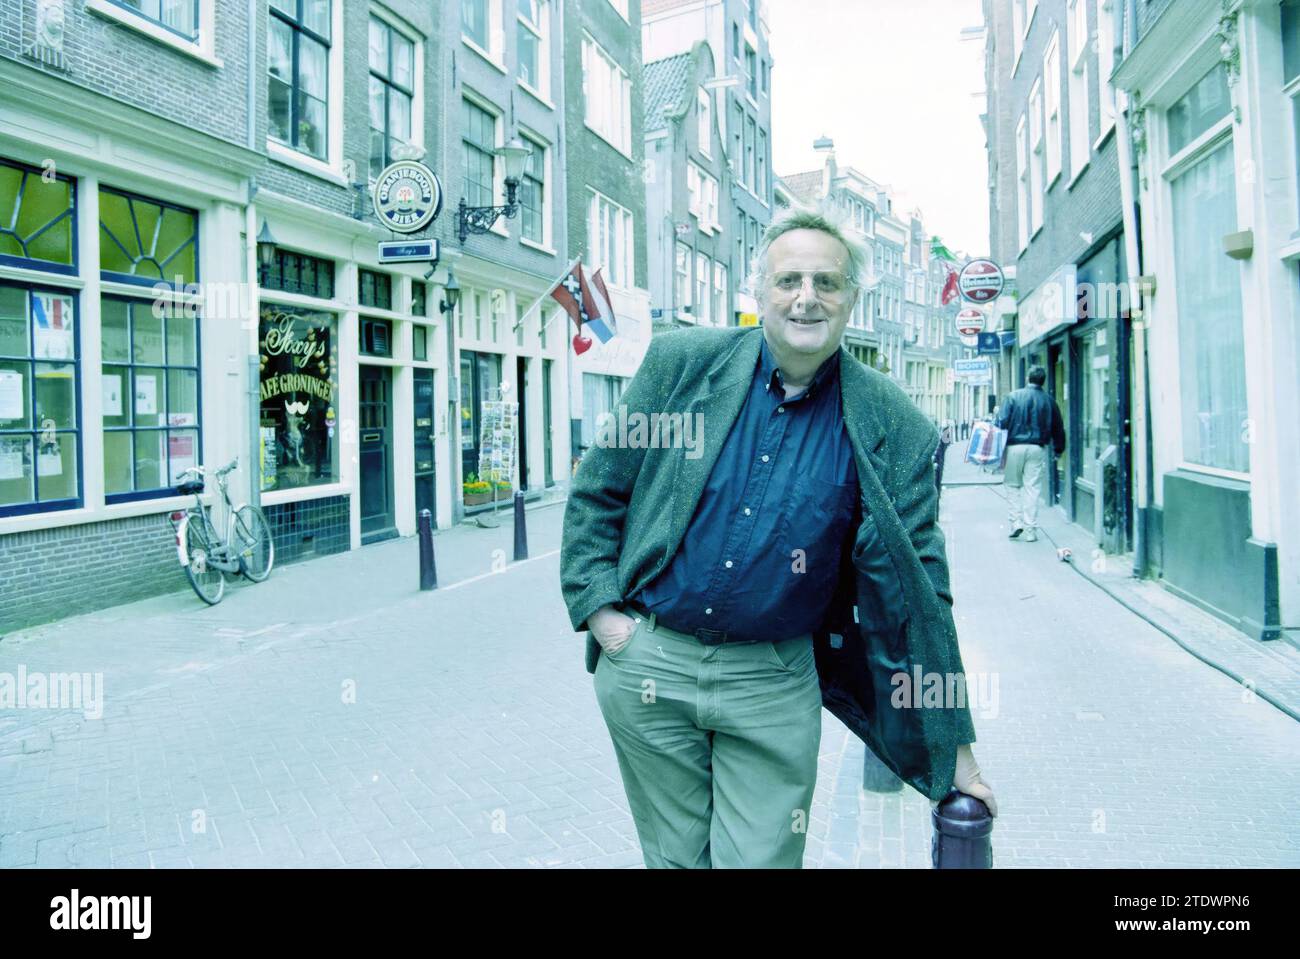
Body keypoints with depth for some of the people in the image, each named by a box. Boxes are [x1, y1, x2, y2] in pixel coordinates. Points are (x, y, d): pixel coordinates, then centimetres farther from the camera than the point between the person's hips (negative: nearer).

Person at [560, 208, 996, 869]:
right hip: (646, 661, 2)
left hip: (774, 688, -1)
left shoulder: (892, 432, -6)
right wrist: (598, 608, -5)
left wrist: (954, 747, -1)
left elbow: (916, 595, -2)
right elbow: (597, 491, 4)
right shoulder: (682, 363, -3)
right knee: (675, 858, 17)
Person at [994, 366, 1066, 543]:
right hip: (1037, 449, 1)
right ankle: (1030, 531, 5)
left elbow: (1001, 422, -8)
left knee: (1012, 485, 14)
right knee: (1032, 488, 4)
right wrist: (1059, 449, 25)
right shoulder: (1049, 401, 5)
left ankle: (1016, 522, 5)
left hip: (1014, 447, -1)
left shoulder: (1013, 397, -1)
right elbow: (1058, 427, 12)